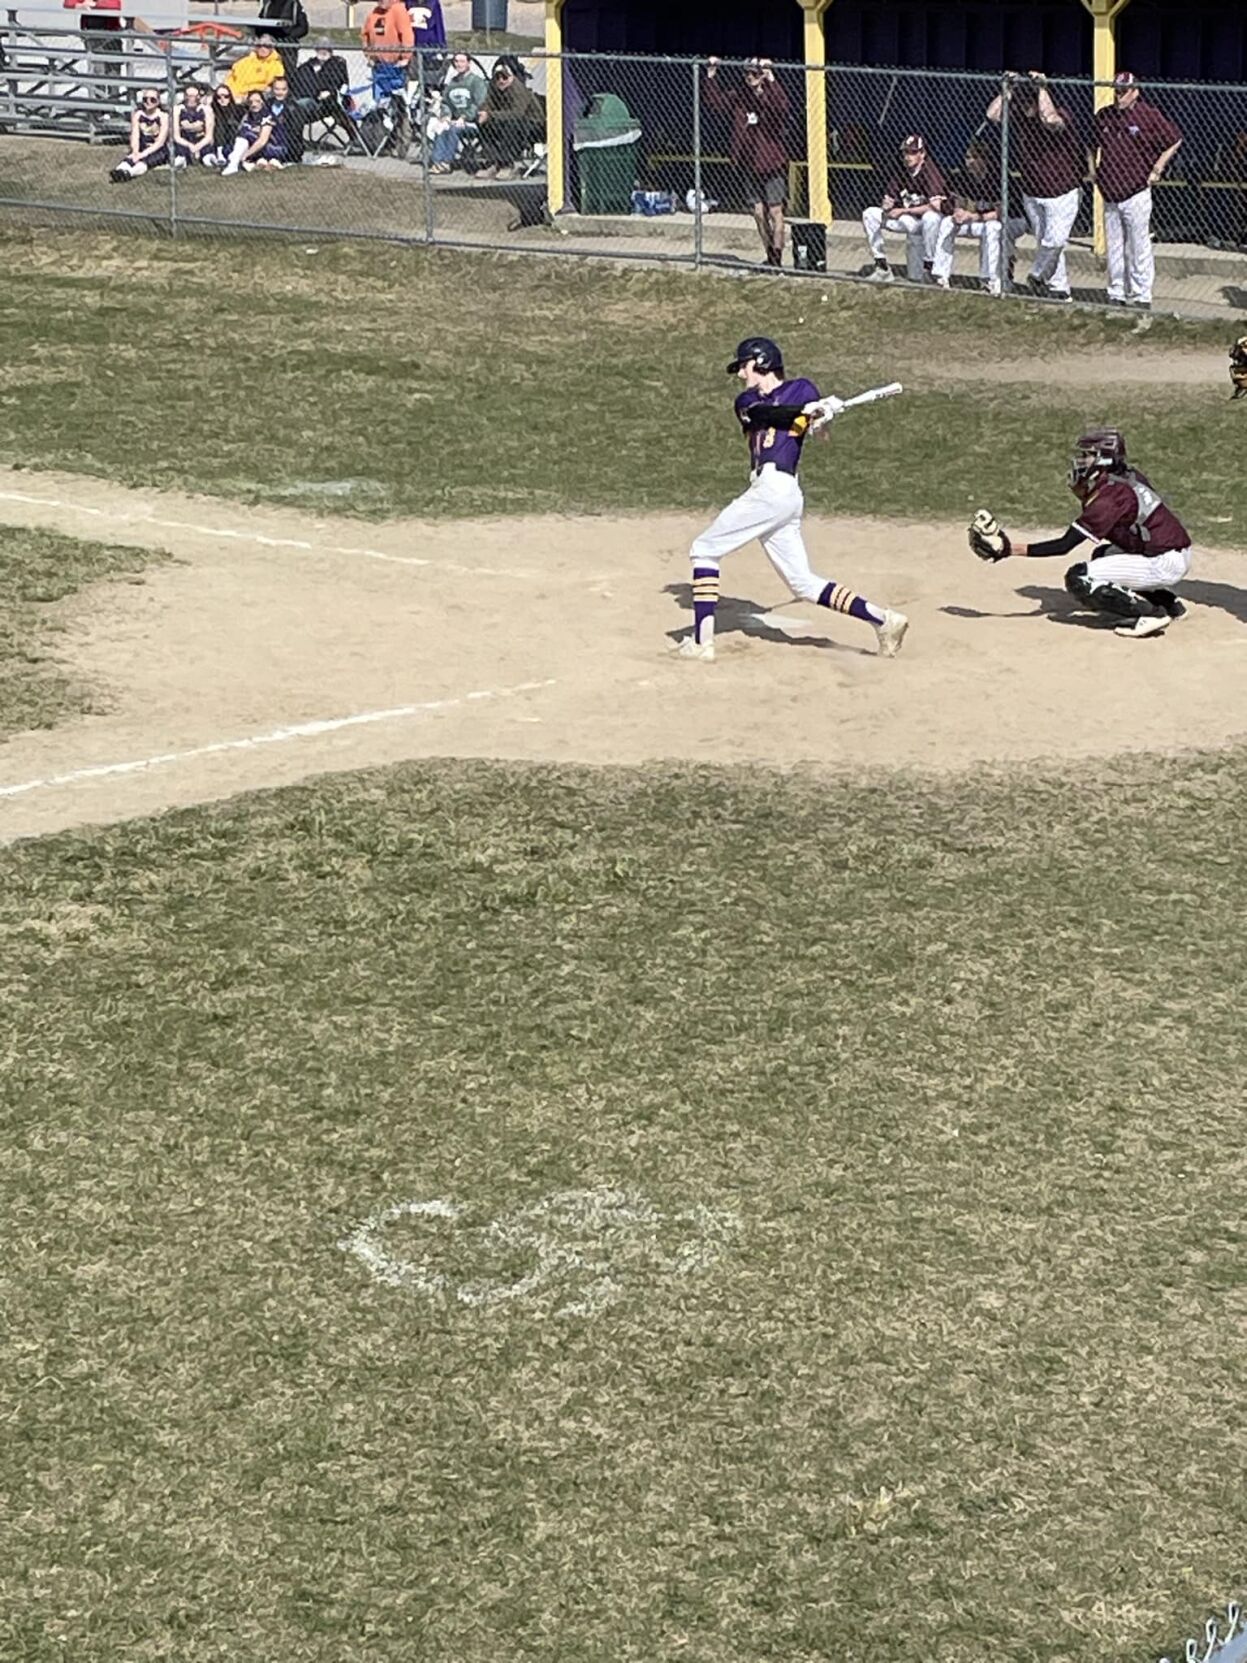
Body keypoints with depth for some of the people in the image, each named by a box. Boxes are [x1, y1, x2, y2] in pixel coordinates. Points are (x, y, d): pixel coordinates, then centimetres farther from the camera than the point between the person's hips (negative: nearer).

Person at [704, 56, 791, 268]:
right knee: (759, 214, 9)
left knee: (775, 212, -3)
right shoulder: (739, 97, 5)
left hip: (772, 165, -6)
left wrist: (771, 82, -38)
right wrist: (711, 77, 1)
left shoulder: (771, 96, -11)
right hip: (750, 167, 6)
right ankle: (770, 256, 19)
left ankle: (777, 258, 2)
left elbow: (781, 107, -32)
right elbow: (717, 101, 10)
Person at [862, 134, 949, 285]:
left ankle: (929, 267, -23)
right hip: (910, 222, 6)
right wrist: (887, 206, -19)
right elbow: (887, 201, 7)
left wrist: (903, 211, -24)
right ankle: (882, 267, -1)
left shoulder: (929, 172, -18)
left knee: (931, 217, -42)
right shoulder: (900, 171, 1)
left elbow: (936, 206, -30)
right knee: (869, 214, -5)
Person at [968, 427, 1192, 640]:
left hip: (1165, 564, -10)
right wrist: (1085, 495, 6)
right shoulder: (1129, 476, 9)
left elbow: (1064, 545, -20)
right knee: (1101, 556, 31)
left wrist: (1009, 548, -21)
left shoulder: (1108, 498, -17)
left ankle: (1151, 613, -11)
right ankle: (1168, 602, 21)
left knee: (1078, 579, -13)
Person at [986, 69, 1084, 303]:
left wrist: (1042, 88, -32)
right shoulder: (1018, 115, -2)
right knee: (1043, 242, 12)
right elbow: (993, 114, -10)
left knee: (1054, 241, -11)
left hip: (1062, 191, -6)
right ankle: (1059, 290, 22)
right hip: (1031, 192, 6)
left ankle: (1038, 276, 14)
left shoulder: (1061, 115, -18)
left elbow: (1049, 119, -40)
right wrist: (1007, 88, -10)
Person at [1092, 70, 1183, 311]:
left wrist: (1156, 171, -2)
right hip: (1109, 194, 5)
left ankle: (1142, 298, 2)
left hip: (1136, 194, -5)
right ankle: (1116, 295, 18)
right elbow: (1093, 144, 27)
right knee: (1114, 248, 10)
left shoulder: (1149, 115, -6)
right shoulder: (1103, 116, 8)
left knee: (1139, 249, -3)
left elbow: (1174, 141, 1)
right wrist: (1093, 167, 15)